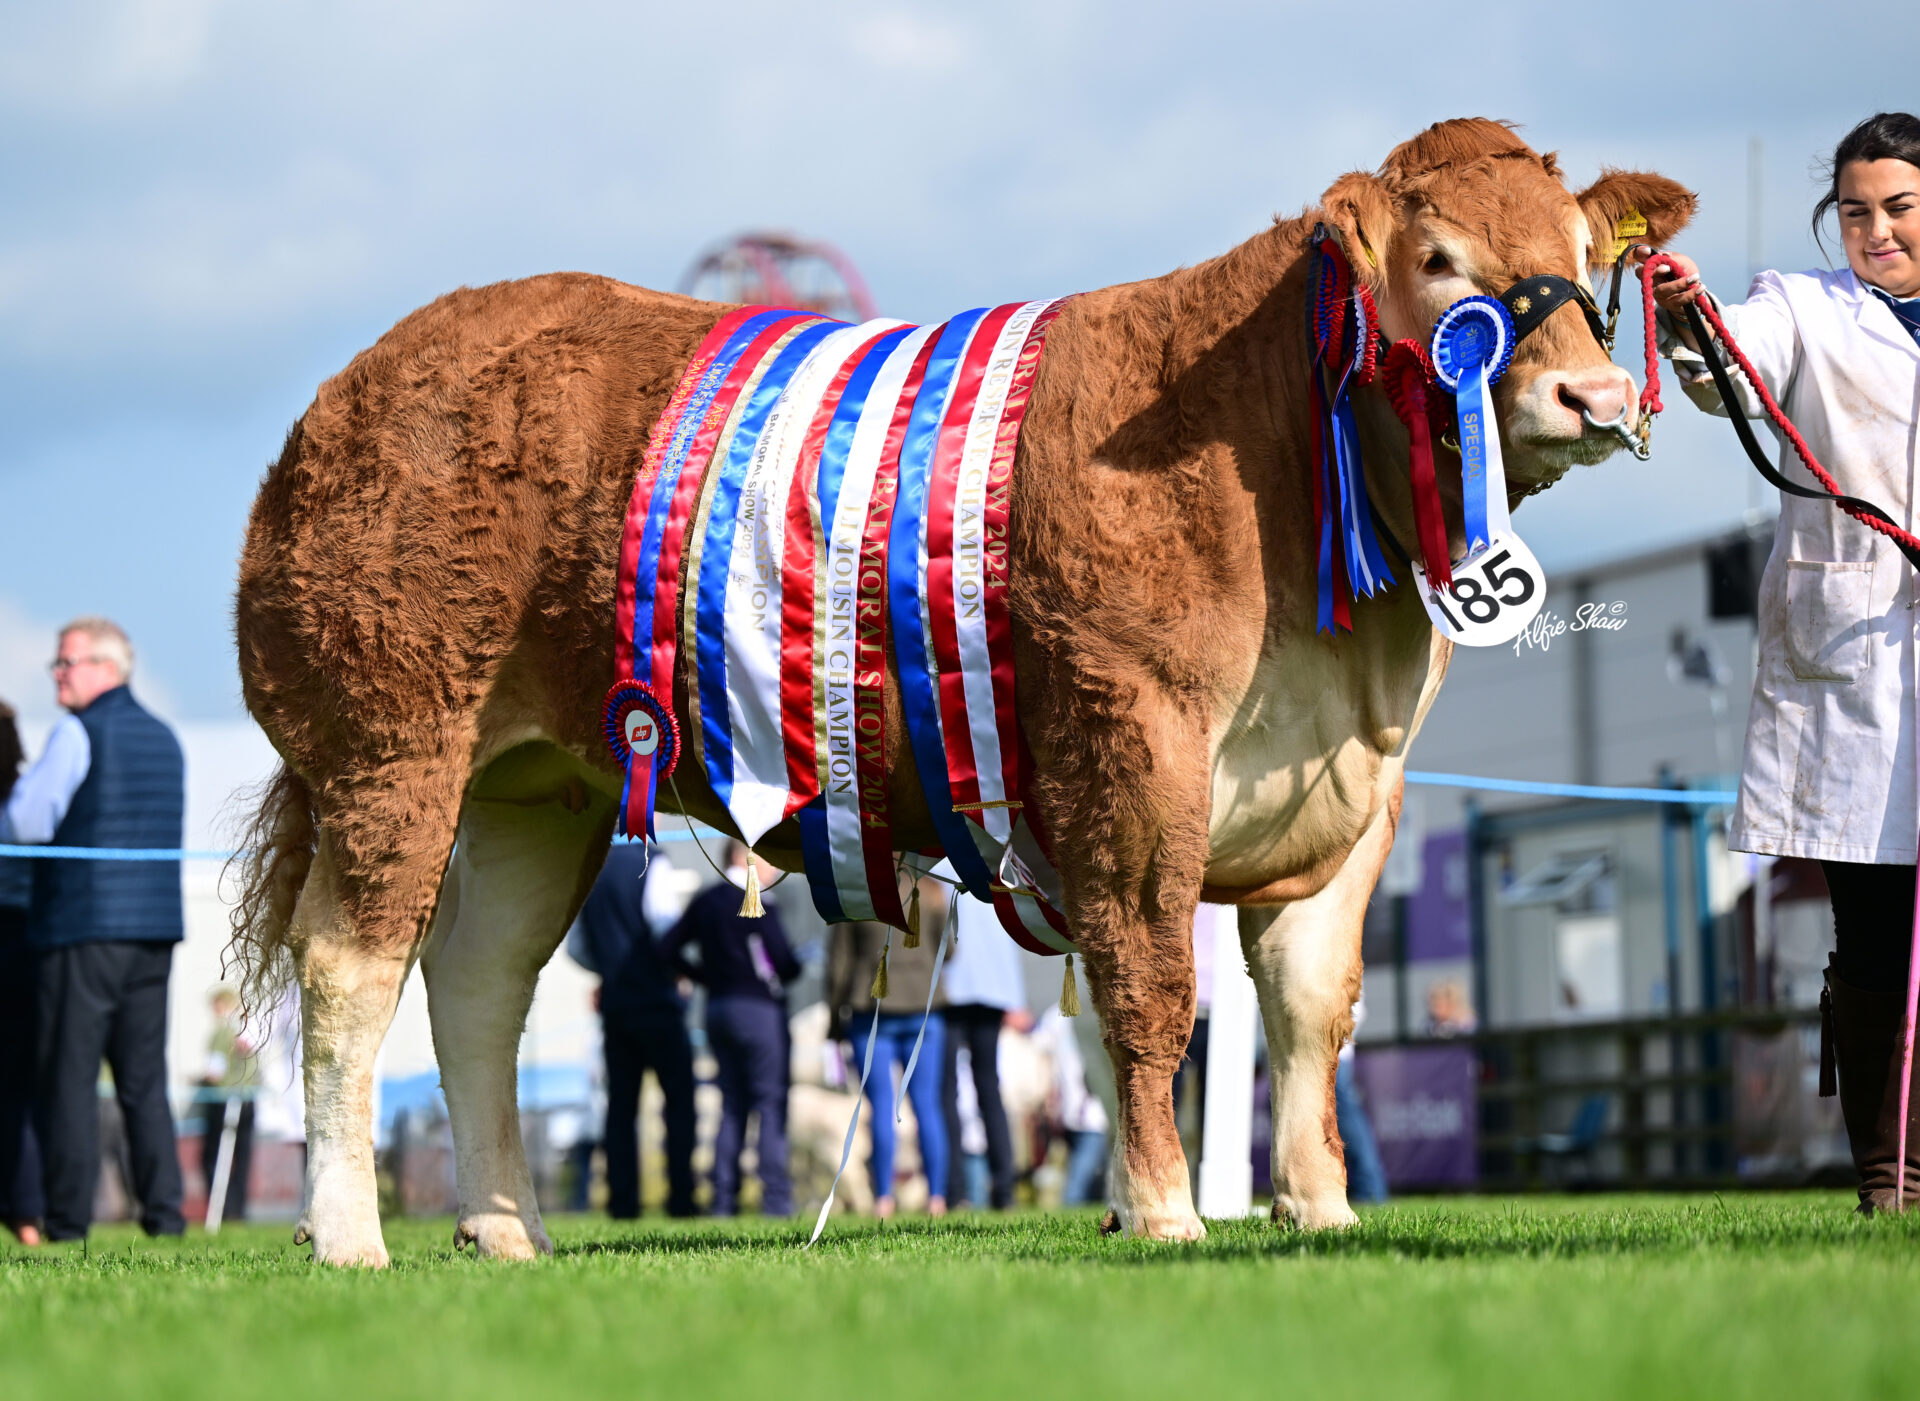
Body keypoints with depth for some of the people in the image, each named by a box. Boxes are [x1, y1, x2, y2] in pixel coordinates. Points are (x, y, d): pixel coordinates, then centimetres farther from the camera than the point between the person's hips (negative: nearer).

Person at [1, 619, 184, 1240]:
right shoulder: (165, 739, 15)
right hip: (155, 930, 7)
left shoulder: (78, 735, -8)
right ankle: (164, 1208, 4)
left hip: (84, 926, -7)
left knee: (69, 1073, -1)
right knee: (144, 1077, 10)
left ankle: (68, 1219, -3)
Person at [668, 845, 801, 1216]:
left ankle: (724, 1196, 6)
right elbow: (785, 962, -14)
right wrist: (793, 971, 8)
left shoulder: (703, 902, 9)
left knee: (732, 1105, 11)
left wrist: (707, 977, 13)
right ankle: (775, 1196, -8)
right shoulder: (757, 907, -11)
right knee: (771, 1104, -3)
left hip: (717, 1007, 7)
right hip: (758, 1006, -7)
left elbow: (671, 948, 8)